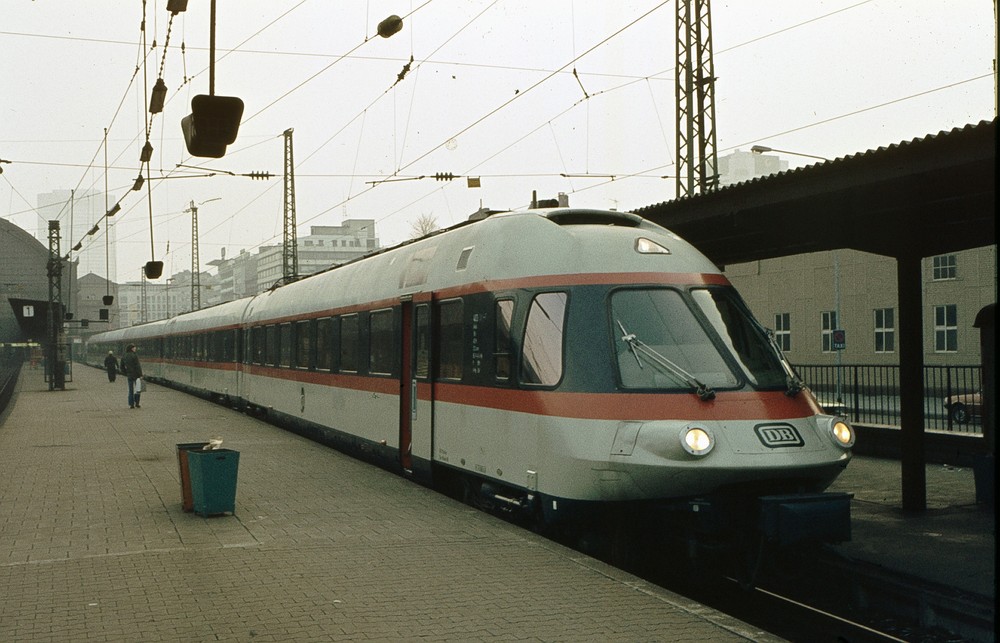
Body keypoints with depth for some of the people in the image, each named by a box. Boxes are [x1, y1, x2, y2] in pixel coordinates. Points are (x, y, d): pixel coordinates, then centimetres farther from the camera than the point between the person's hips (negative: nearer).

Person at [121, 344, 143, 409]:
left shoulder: (124, 357, 8)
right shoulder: (134, 356, -14)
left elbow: (122, 367, 14)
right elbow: (138, 366, -17)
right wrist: (140, 375, -14)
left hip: (129, 375, 6)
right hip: (136, 375, -6)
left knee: (131, 390, 11)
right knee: (137, 389, 5)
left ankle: (131, 404, 9)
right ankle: (136, 403, 5)